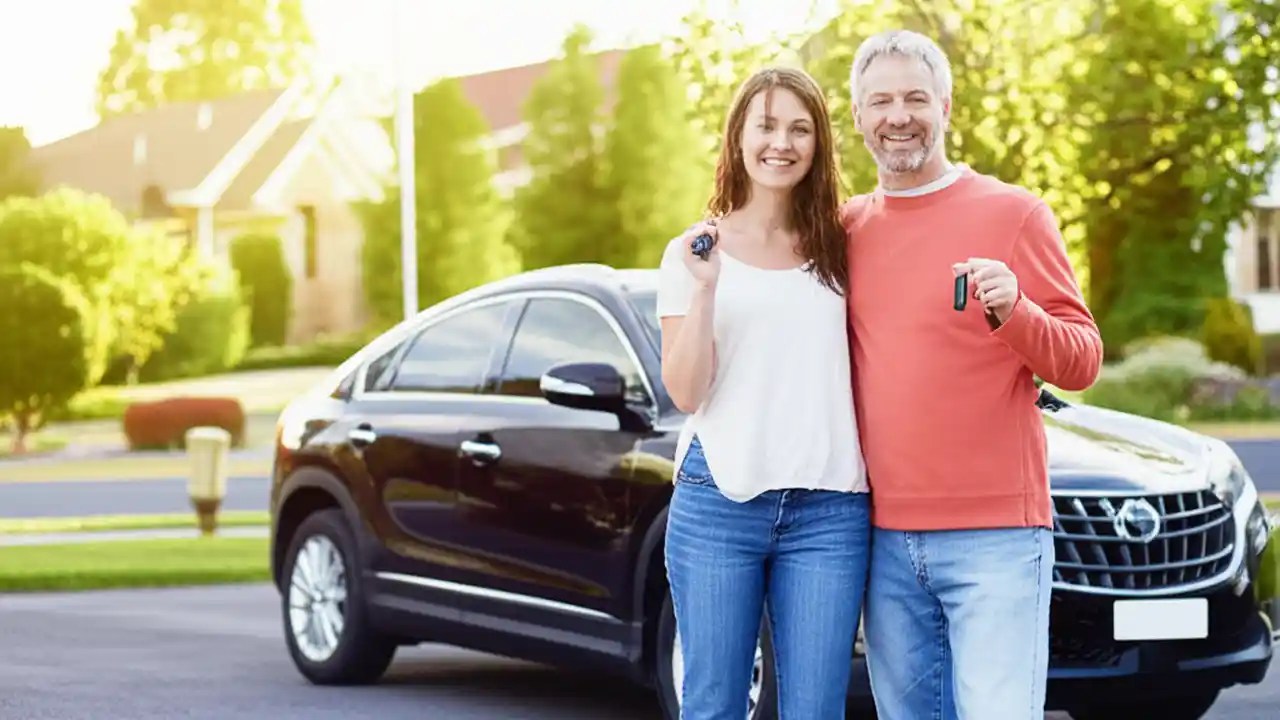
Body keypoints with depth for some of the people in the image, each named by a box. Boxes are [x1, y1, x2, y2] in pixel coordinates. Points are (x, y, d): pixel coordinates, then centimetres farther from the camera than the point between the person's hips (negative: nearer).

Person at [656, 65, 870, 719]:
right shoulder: (694, 252, 6)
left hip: (828, 508, 1)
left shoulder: (838, 252, 11)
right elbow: (685, 392, -2)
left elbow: (863, 372, 14)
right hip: (718, 499, -1)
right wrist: (704, 288, -12)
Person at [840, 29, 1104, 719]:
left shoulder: (1014, 213, 0)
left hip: (995, 535, -4)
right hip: (886, 538, 4)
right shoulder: (847, 226, 13)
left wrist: (1013, 312, -20)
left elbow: (1082, 361, -2)